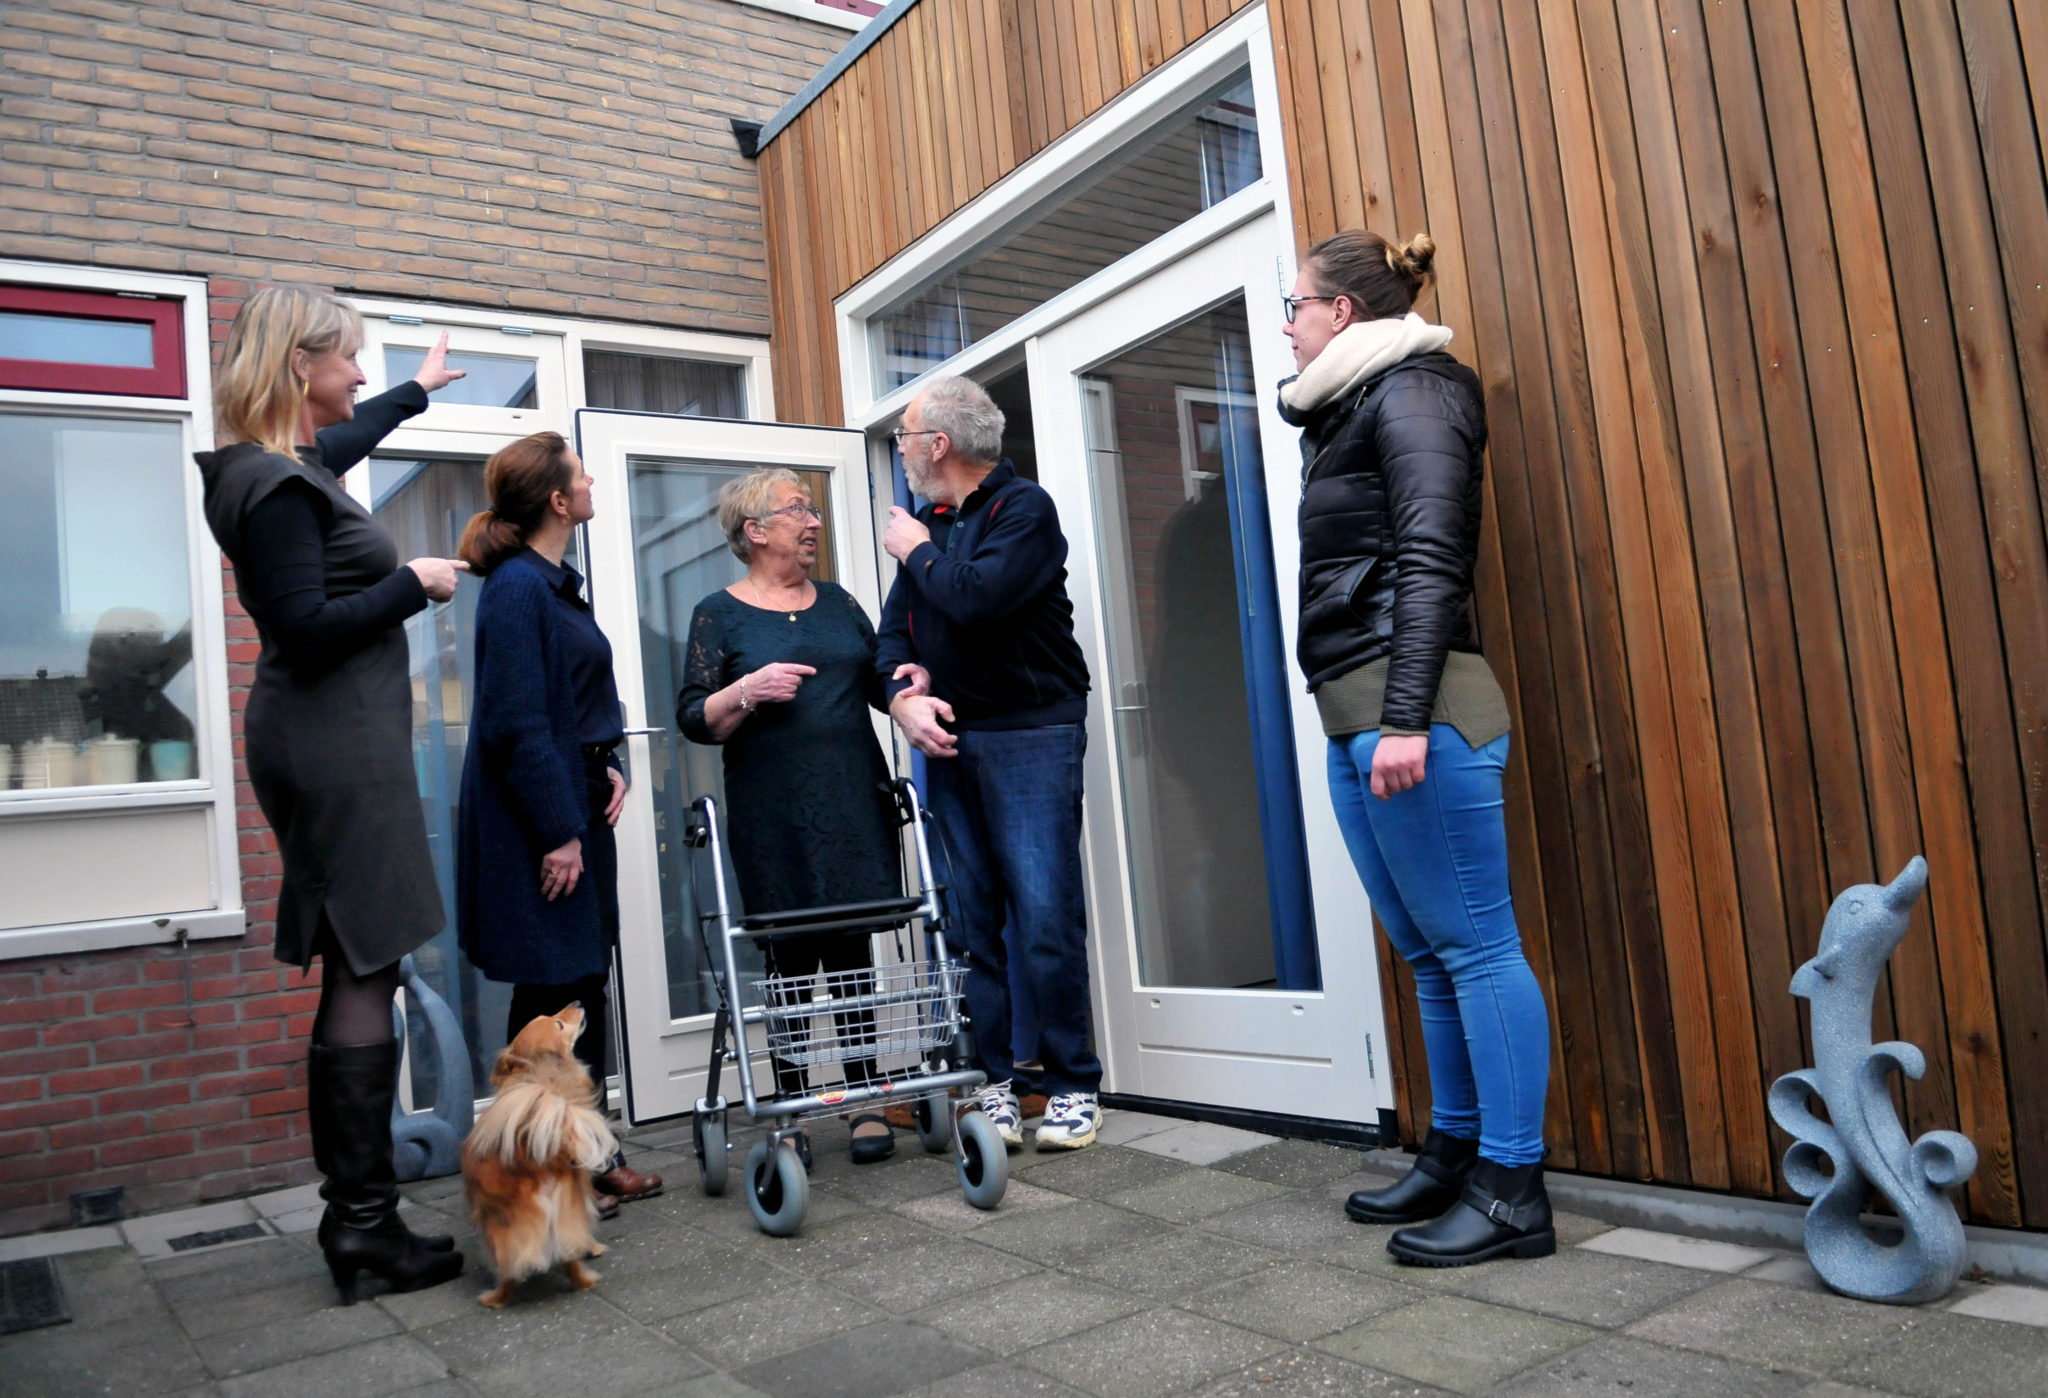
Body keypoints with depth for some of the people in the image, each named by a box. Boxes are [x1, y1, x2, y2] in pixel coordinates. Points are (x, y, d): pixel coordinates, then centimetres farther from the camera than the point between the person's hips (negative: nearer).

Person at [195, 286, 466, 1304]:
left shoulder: (277, 471, 16)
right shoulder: (278, 486, -14)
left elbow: (344, 439, 39)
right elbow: (306, 630, -21)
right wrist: (412, 583, -10)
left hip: (326, 742, 10)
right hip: (336, 747, -10)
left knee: (355, 972, 11)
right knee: (366, 970, -7)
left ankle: (350, 1208, 18)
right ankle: (365, 1222, 0)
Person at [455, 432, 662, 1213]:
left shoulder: (553, 583, 14)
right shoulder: (516, 587, -16)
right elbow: (517, 723, -20)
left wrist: (607, 767, 6)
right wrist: (558, 832, -20)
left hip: (576, 807, 10)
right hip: (537, 821, -10)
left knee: (585, 981, 15)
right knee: (549, 991, -1)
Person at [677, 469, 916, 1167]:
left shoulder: (837, 601, 15)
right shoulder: (719, 614, 2)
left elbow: (879, 681, 20)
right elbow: (694, 718, -3)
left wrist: (912, 681, -1)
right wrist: (747, 691, -20)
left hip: (852, 806, 3)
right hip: (773, 817, -3)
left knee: (852, 945, 6)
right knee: (790, 956, 1)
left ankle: (867, 1101, 15)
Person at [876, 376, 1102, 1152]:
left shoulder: (1023, 507, -5)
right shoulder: (928, 522, 17)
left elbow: (974, 597, -22)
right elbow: (896, 627, 12)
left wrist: (917, 552, -4)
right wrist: (902, 696, -7)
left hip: (1030, 736, -6)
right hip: (948, 739, 7)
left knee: (1044, 915, -7)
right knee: (974, 920, 6)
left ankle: (1073, 1083, 5)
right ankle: (994, 1079, 13)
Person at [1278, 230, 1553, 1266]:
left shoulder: (1410, 392, -4)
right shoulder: (1346, 412, 23)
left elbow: (1431, 560, -15)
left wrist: (1407, 717, -22)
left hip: (1415, 715, -10)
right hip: (1357, 720, 10)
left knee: (1474, 945, -4)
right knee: (1428, 951, 14)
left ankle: (1512, 1190, 3)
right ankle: (1455, 1153, 24)